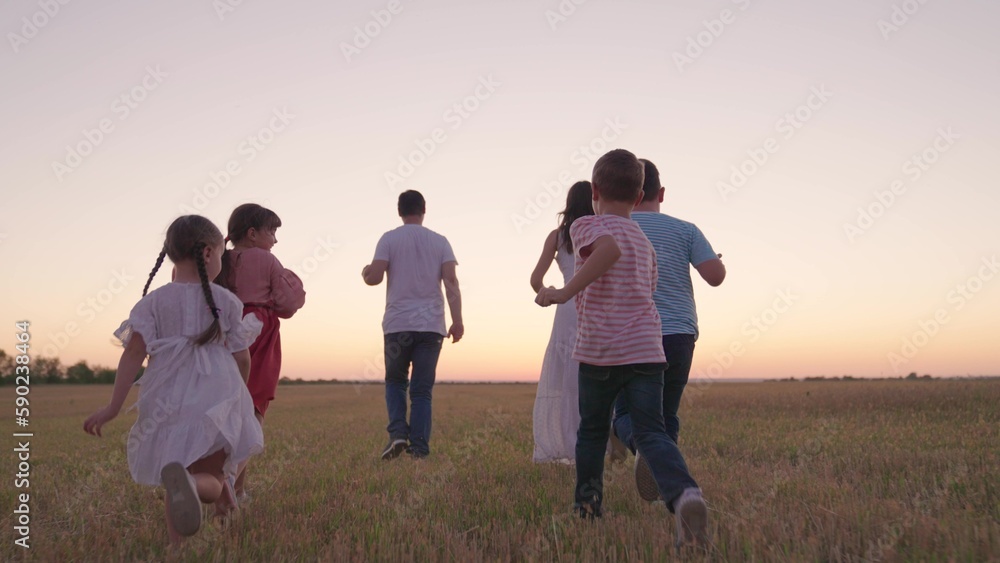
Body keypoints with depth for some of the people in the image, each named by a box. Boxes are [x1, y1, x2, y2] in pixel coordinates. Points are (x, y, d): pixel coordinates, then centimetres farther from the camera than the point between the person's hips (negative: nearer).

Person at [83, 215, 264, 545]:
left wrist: (113, 407, -4)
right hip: (217, 403, -1)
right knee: (211, 478, 4)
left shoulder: (154, 302, 1)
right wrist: (238, 395, 23)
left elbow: (134, 352, -7)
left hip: (168, 404, 2)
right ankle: (202, 481, -32)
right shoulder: (226, 301, 1)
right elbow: (242, 358, 4)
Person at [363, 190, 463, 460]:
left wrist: (365, 272, 17)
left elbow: (374, 276, -7)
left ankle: (398, 433, -3)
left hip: (398, 324, -1)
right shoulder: (439, 241, 8)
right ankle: (419, 446, 1)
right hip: (431, 325, 1)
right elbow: (451, 280, -2)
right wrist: (457, 320, -4)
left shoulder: (389, 239, 3)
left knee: (395, 382, 15)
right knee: (422, 389, 6)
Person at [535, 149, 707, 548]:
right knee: (650, 431, -3)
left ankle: (586, 503, 26)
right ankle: (683, 493, -28)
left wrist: (565, 293, -25)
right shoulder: (645, 242, 18)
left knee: (592, 430, 16)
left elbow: (610, 248, -26)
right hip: (646, 349, 3)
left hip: (599, 350, -3)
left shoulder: (587, 226, -3)